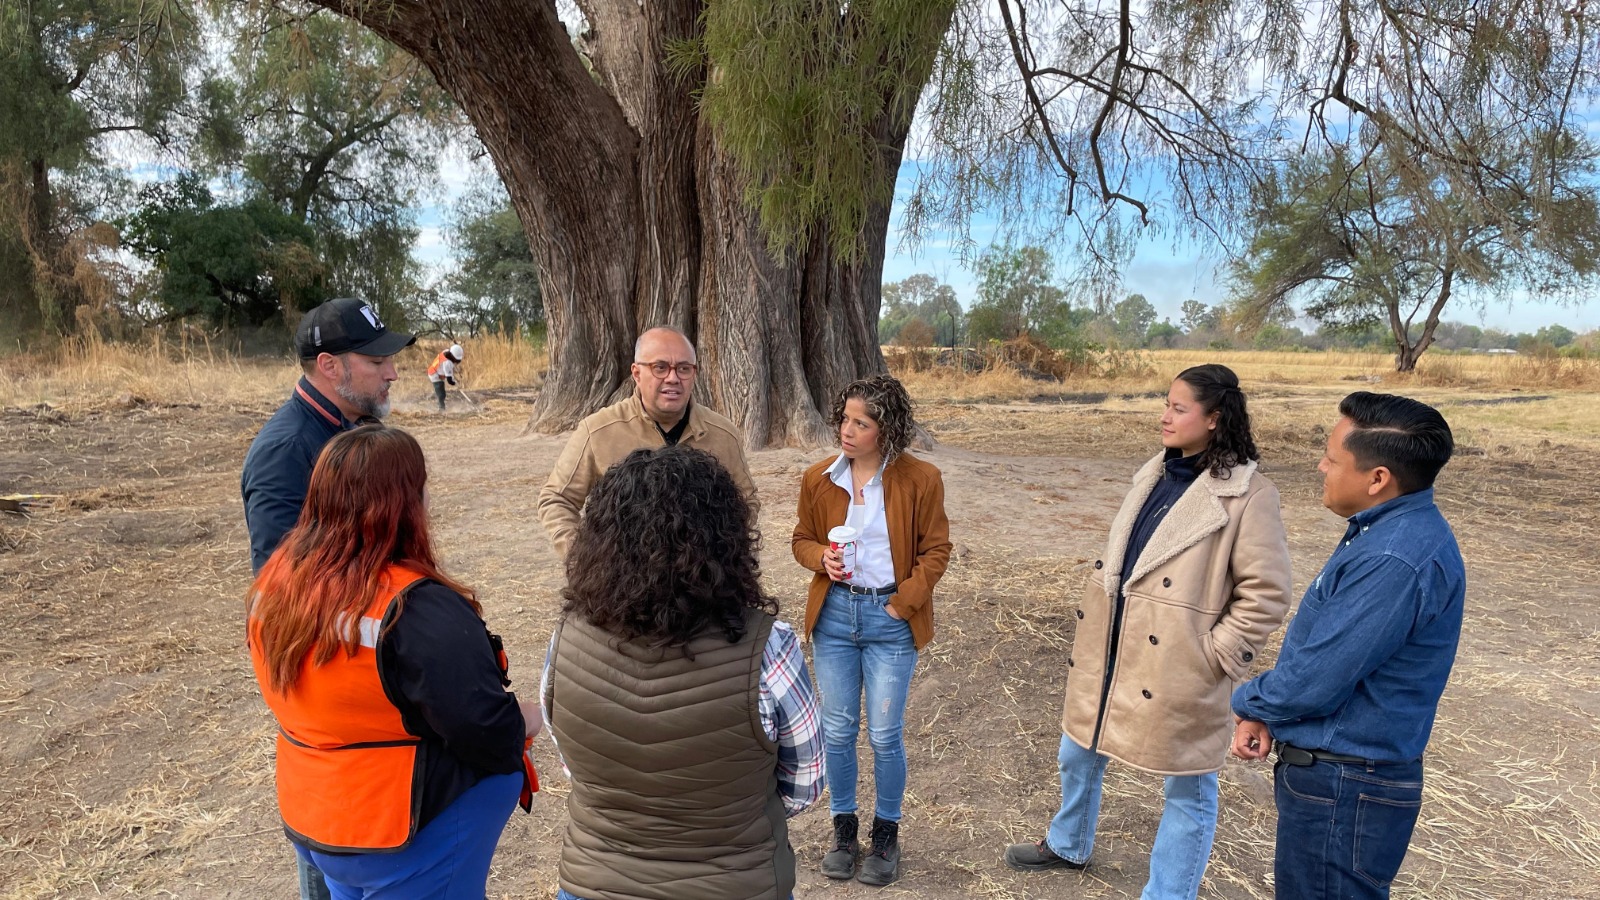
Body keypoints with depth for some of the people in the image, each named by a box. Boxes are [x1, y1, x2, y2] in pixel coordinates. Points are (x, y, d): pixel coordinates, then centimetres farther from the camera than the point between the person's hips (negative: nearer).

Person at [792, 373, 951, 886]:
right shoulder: (818, 478, -2)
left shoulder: (920, 479, -10)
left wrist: (903, 603, -11)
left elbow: (936, 551, -4)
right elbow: (802, 539, 9)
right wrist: (822, 558, -12)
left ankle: (886, 832, 27)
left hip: (890, 617, -2)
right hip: (834, 614, 3)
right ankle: (843, 829, 30)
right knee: (837, 729, 10)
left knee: (885, 733, 4)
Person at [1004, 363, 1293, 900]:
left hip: (1177, 669, -8)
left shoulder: (1248, 495, -15)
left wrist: (1214, 656, -15)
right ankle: (1068, 846, 48)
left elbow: (1267, 594, -15)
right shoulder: (1156, 474, 8)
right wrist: (1094, 627, 14)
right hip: (1110, 652, 8)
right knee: (1079, 752, 23)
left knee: (1187, 787, 10)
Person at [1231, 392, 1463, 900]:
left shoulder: (1396, 561, -29)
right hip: (1338, 769, 9)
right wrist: (1264, 714, 1)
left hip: (1342, 786, -9)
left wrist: (1246, 702, -6)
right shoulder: (1394, 530, 5)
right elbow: (1325, 648, 12)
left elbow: (1314, 682, -26)